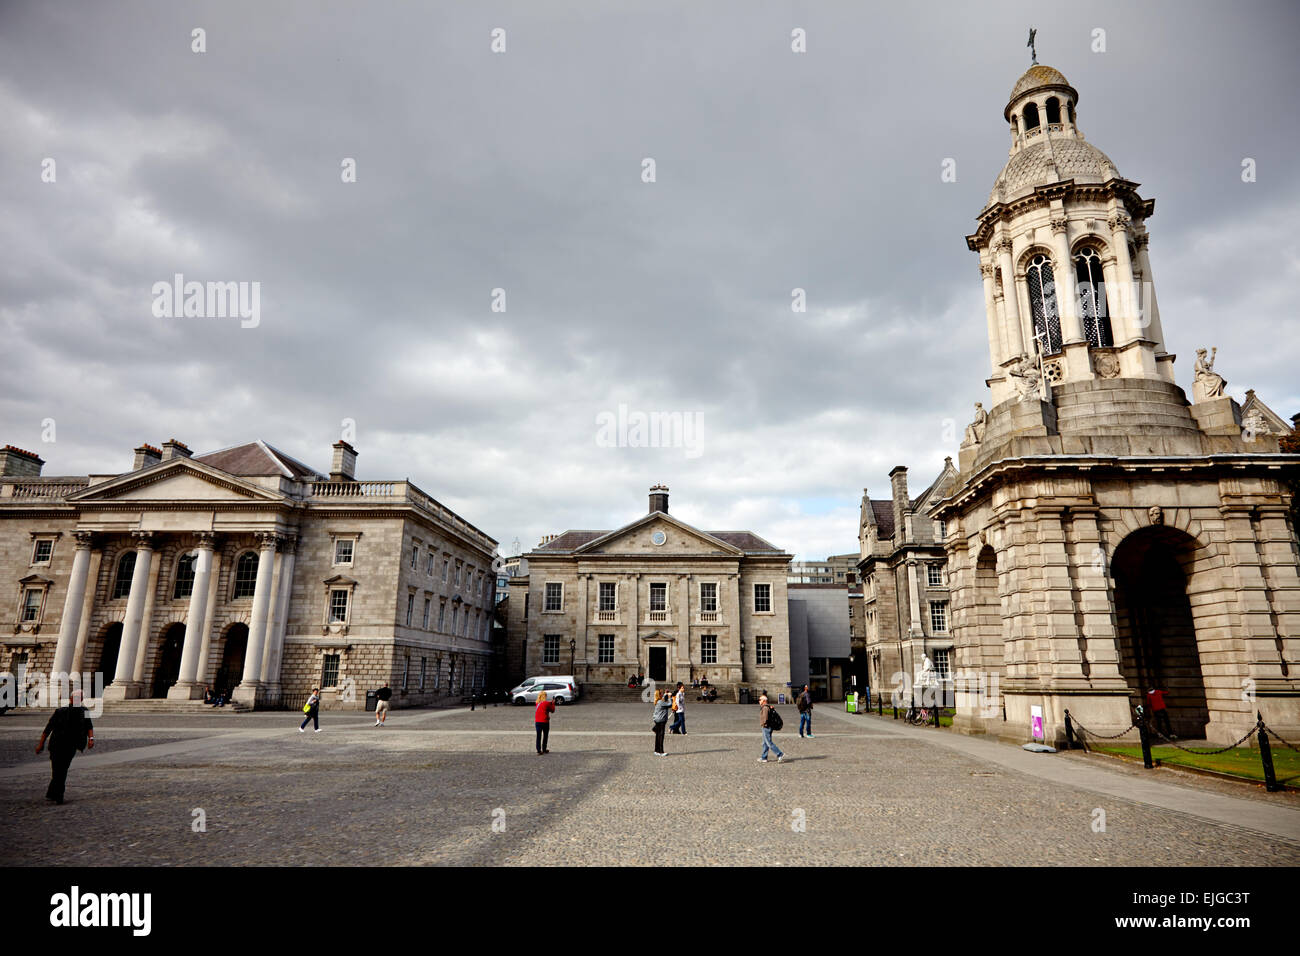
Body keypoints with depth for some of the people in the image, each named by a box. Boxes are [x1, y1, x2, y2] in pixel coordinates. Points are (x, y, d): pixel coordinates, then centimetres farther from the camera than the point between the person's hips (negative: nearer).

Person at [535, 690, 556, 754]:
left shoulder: (537, 703, 4)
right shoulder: (547, 703, -11)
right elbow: (552, 710, 0)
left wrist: (550, 703, 16)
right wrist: (553, 703, 12)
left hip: (537, 721, 4)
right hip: (545, 722, -4)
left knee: (538, 736, 6)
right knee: (545, 736, 13)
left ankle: (539, 750, 2)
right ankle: (544, 749, 19)